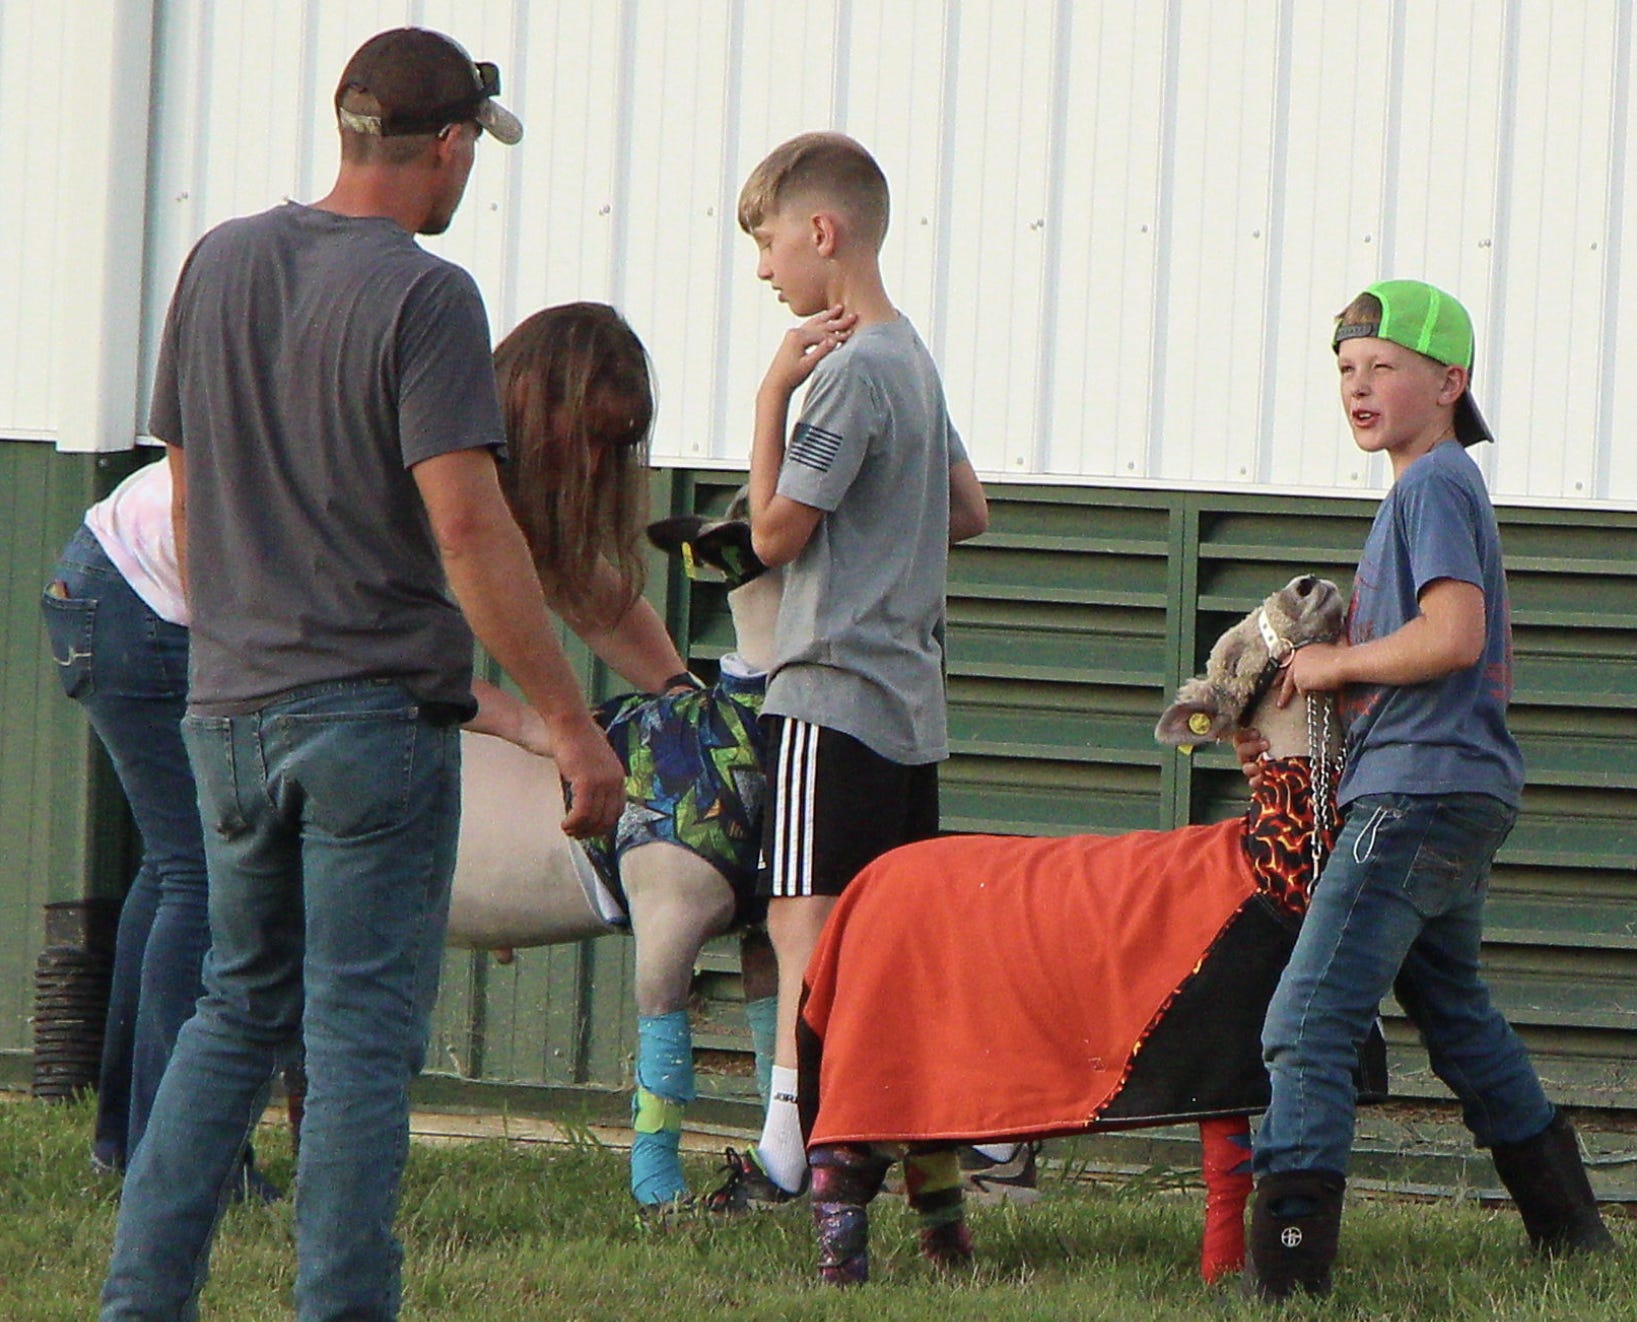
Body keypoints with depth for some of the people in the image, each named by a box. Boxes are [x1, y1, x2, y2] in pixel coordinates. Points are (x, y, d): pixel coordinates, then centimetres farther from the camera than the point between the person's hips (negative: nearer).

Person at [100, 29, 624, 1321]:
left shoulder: (219, 266, 8)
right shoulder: (423, 296, -13)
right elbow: (467, 525, -19)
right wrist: (569, 719, -17)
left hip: (231, 711, 6)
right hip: (377, 706, -6)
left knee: (240, 1005, 17)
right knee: (362, 1027, -1)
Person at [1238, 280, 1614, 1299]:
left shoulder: (1435, 484, -10)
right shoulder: (1438, 486, 20)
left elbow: (1452, 636, -23)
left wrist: (1337, 664, -9)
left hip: (1421, 792, -11)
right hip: (1462, 795, 11)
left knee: (1310, 1021, -15)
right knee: (1454, 1011, 24)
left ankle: (1288, 1270, -21)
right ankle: (1573, 1231, 33)